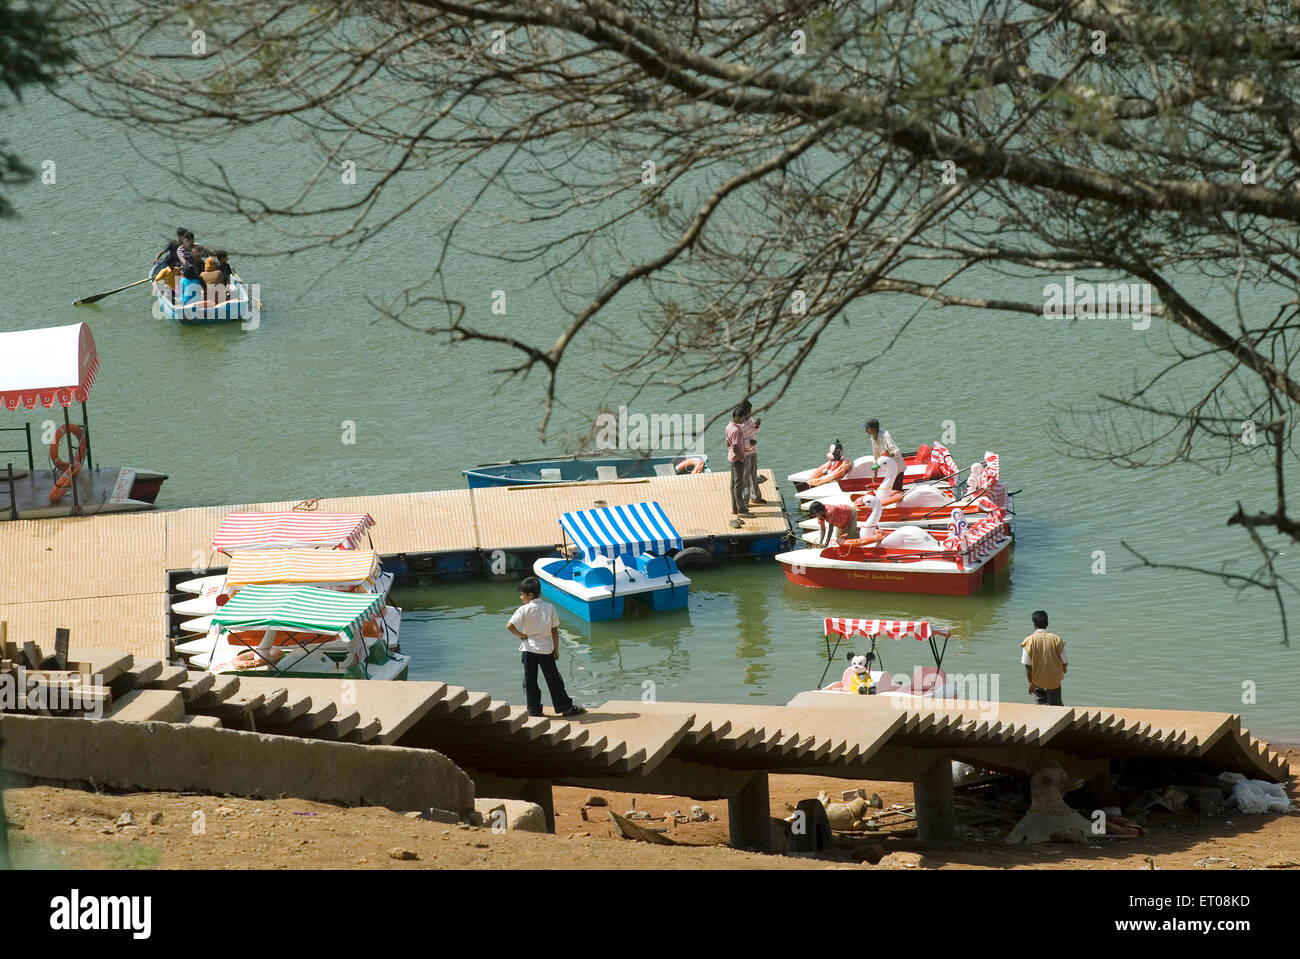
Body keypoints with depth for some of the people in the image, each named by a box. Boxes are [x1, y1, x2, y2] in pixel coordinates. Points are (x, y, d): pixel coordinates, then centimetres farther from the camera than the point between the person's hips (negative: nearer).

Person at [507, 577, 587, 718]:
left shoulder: (524, 610, -11)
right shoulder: (549, 608, -3)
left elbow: (510, 626, -19)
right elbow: (554, 630, 1)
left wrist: (521, 635, -3)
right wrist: (556, 649, 9)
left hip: (529, 650, -2)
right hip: (546, 649, 2)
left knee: (530, 680, 8)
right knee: (554, 680, 8)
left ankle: (534, 709, 10)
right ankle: (565, 707, 10)